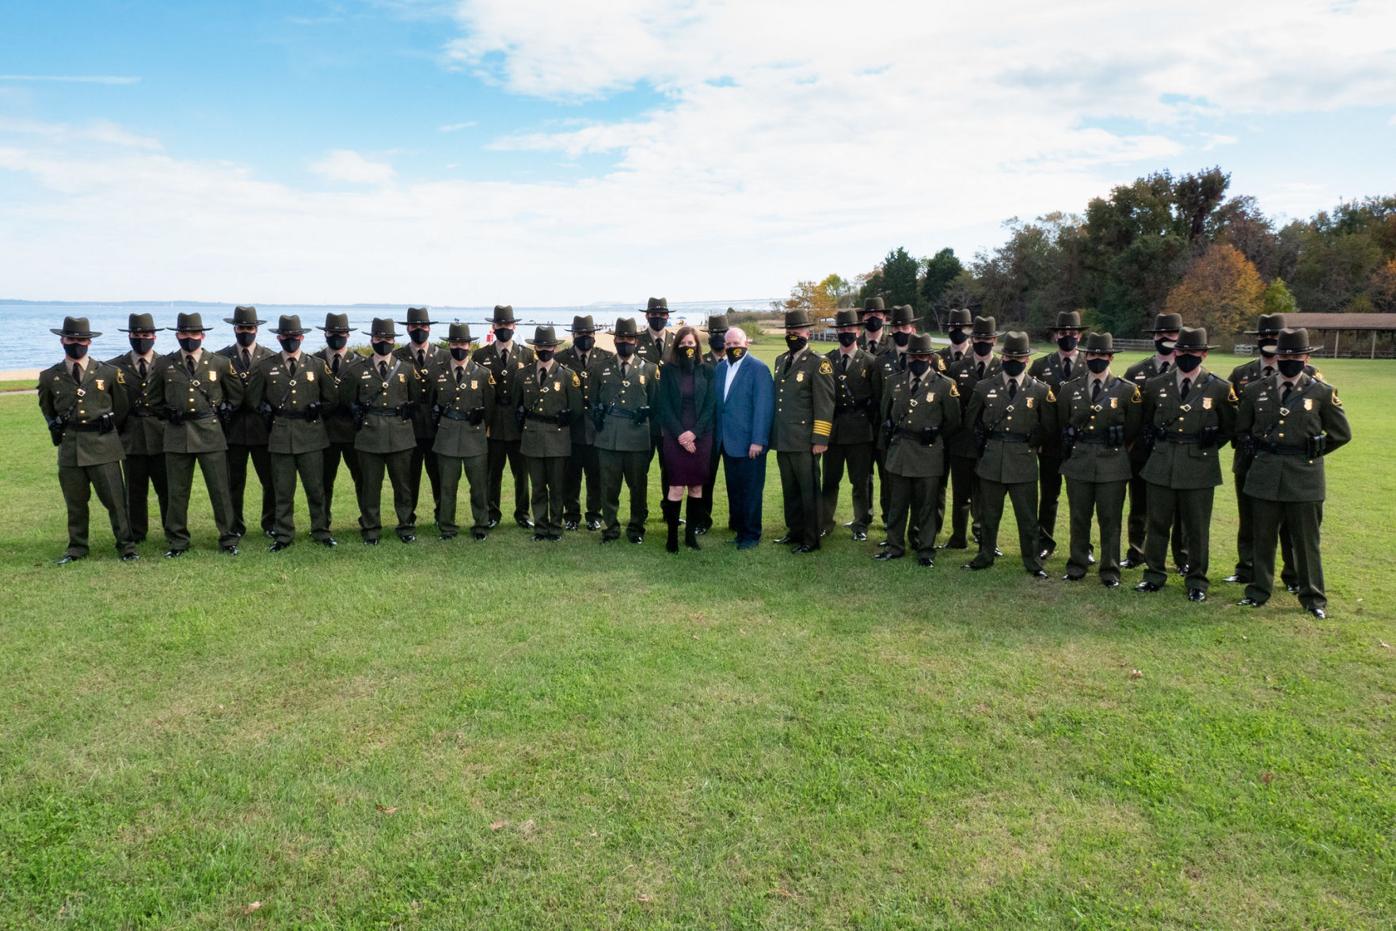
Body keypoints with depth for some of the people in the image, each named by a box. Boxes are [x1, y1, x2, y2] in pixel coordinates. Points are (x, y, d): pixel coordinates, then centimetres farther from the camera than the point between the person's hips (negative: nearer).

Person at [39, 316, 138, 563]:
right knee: (75, 502, 10)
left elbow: (121, 408, 12)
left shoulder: (109, 373, 0)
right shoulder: (49, 377, 5)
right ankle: (76, 548, 21)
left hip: (103, 445, -2)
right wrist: (59, 431, 15)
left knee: (115, 499, -3)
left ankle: (126, 546, 6)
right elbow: (47, 410, 23)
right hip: (69, 447, 2)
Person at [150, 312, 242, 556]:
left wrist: (222, 413, 3)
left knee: (220, 489, 1)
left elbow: (237, 396, 13)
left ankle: (228, 538, 11)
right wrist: (168, 415, 6)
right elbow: (156, 398, 20)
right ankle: (177, 542, 17)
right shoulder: (164, 365, 6)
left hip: (210, 433, -1)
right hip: (176, 434, 2)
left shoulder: (220, 363, 2)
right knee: (176, 491, 7)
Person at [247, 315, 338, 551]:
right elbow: (252, 399, 14)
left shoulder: (317, 365, 5)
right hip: (280, 435, 0)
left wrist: (318, 409, 1)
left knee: (316, 487, 3)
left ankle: (321, 532, 17)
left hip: (310, 434, 0)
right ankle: (283, 536, 15)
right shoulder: (265, 367, 5)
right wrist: (268, 412, 2)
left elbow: (332, 397, 13)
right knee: (283, 490, 6)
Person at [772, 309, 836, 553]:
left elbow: (825, 405, -11)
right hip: (783, 439, 7)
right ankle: (794, 531, 29)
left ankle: (811, 539, 11)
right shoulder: (781, 360, 14)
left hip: (804, 441, -7)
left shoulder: (818, 363, -8)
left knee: (808, 491, 1)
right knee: (789, 490, 16)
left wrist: (820, 440, -15)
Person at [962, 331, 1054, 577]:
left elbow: (1049, 427, 9)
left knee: (1027, 516, 3)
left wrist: (1031, 442, 3)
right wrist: (985, 441, 7)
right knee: (989, 513, 12)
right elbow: (970, 421, 15)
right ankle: (985, 555, 25)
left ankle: (1032, 562, 13)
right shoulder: (984, 388, 4)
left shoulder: (1041, 391, 1)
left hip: (1023, 462, -2)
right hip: (991, 461, 2)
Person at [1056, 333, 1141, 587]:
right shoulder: (1069, 389, 5)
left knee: (1110, 519, 3)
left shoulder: (1127, 390, -1)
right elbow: (1062, 425, 14)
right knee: (1079, 517, 9)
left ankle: (1110, 570, 13)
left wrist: (1114, 450, 9)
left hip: (1112, 463, -2)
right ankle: (1077, 565, 21)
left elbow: (1133, 428, 7)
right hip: (1078, 461, 2)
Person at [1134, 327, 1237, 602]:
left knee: (1197, 528, 6)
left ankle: (1196, 582, 18)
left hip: (1199, 468, -2)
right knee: (1157, 524, 9)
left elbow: (1229, 427, 9)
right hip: (1161, 465, 2)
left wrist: (1209, 446, 2)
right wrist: (1162, 443, 9)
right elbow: (1147, 422, 18)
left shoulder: (1220, 388, -2)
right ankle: (1154, 576, 21)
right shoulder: (1155, 385, 4)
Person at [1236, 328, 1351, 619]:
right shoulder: (1256, 390, 4)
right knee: (1262, 537, 10)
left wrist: (1313, 453, 3)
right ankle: (1259, 590, 23)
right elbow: (1241, 429, 17)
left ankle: (1313, 597, 18)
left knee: (1306, 540, 6)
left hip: (1304, 477, -2)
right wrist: (1259, 451, 6)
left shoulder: (1322, 393, -1)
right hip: (1265, 475, 2)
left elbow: (1342, 434, 7)